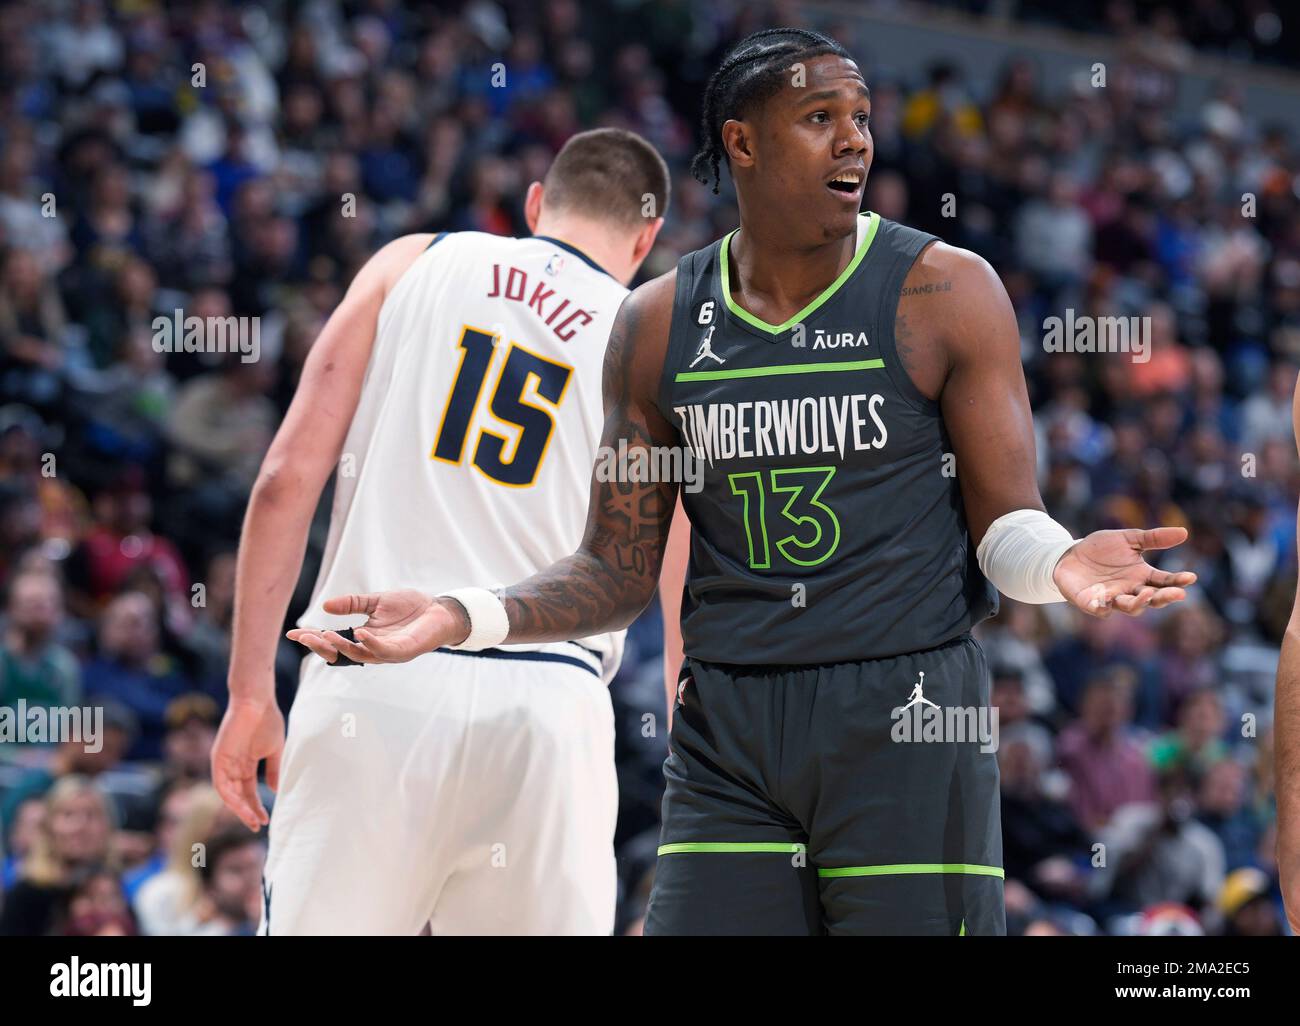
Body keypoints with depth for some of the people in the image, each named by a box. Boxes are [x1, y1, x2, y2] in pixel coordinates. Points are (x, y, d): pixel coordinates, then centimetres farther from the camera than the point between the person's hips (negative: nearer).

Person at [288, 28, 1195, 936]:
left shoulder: (947, 294, -2)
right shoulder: (660, 325, 7)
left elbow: (1007, 523, -2)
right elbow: (618, 574, 11)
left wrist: (1057, 562, -27)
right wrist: (463, 617, -5)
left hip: (907, 723, -3)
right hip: (727, 730, 3)